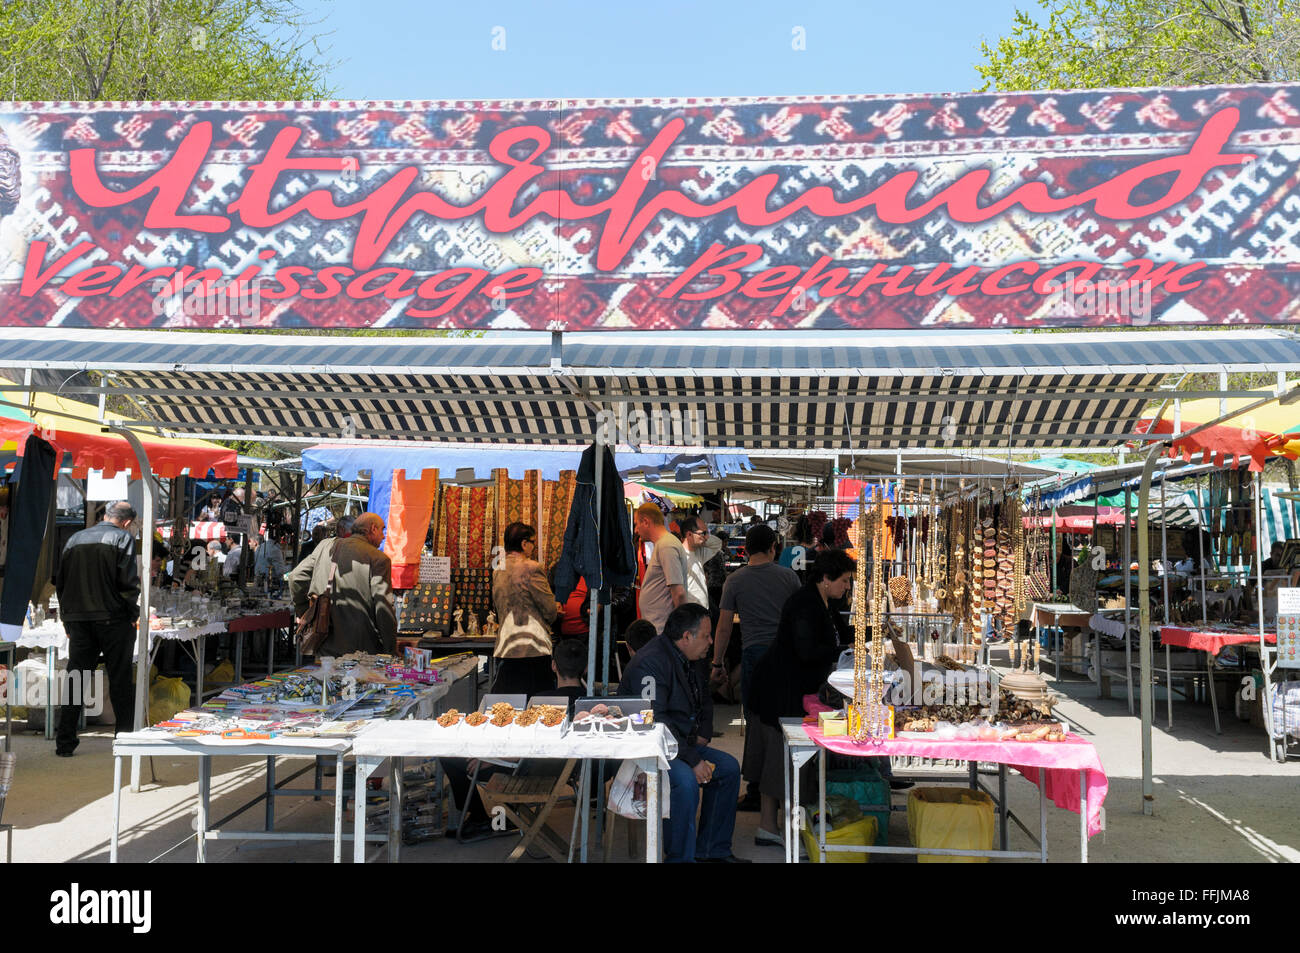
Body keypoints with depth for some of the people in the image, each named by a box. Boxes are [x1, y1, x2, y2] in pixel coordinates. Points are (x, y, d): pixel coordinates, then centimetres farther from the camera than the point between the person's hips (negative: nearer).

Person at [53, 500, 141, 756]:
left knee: (75, 680, 8)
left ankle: (64, 742, 7)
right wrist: (133, 615, -2)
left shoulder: (75, 539, 14)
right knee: (121, 680, 3)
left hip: (78, 620, 5)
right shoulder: (123, 538, -4)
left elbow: (60, 583, 14)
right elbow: (127, 581, -13)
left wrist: (67, 620, 17)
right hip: (113, 619, -5)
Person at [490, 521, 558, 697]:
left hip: (504, 648, 7)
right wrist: (553, 612, 15)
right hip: (532, 647, -6)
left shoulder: (498, 571, 10)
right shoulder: (532, 568, -11)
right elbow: (550, 610, -11)